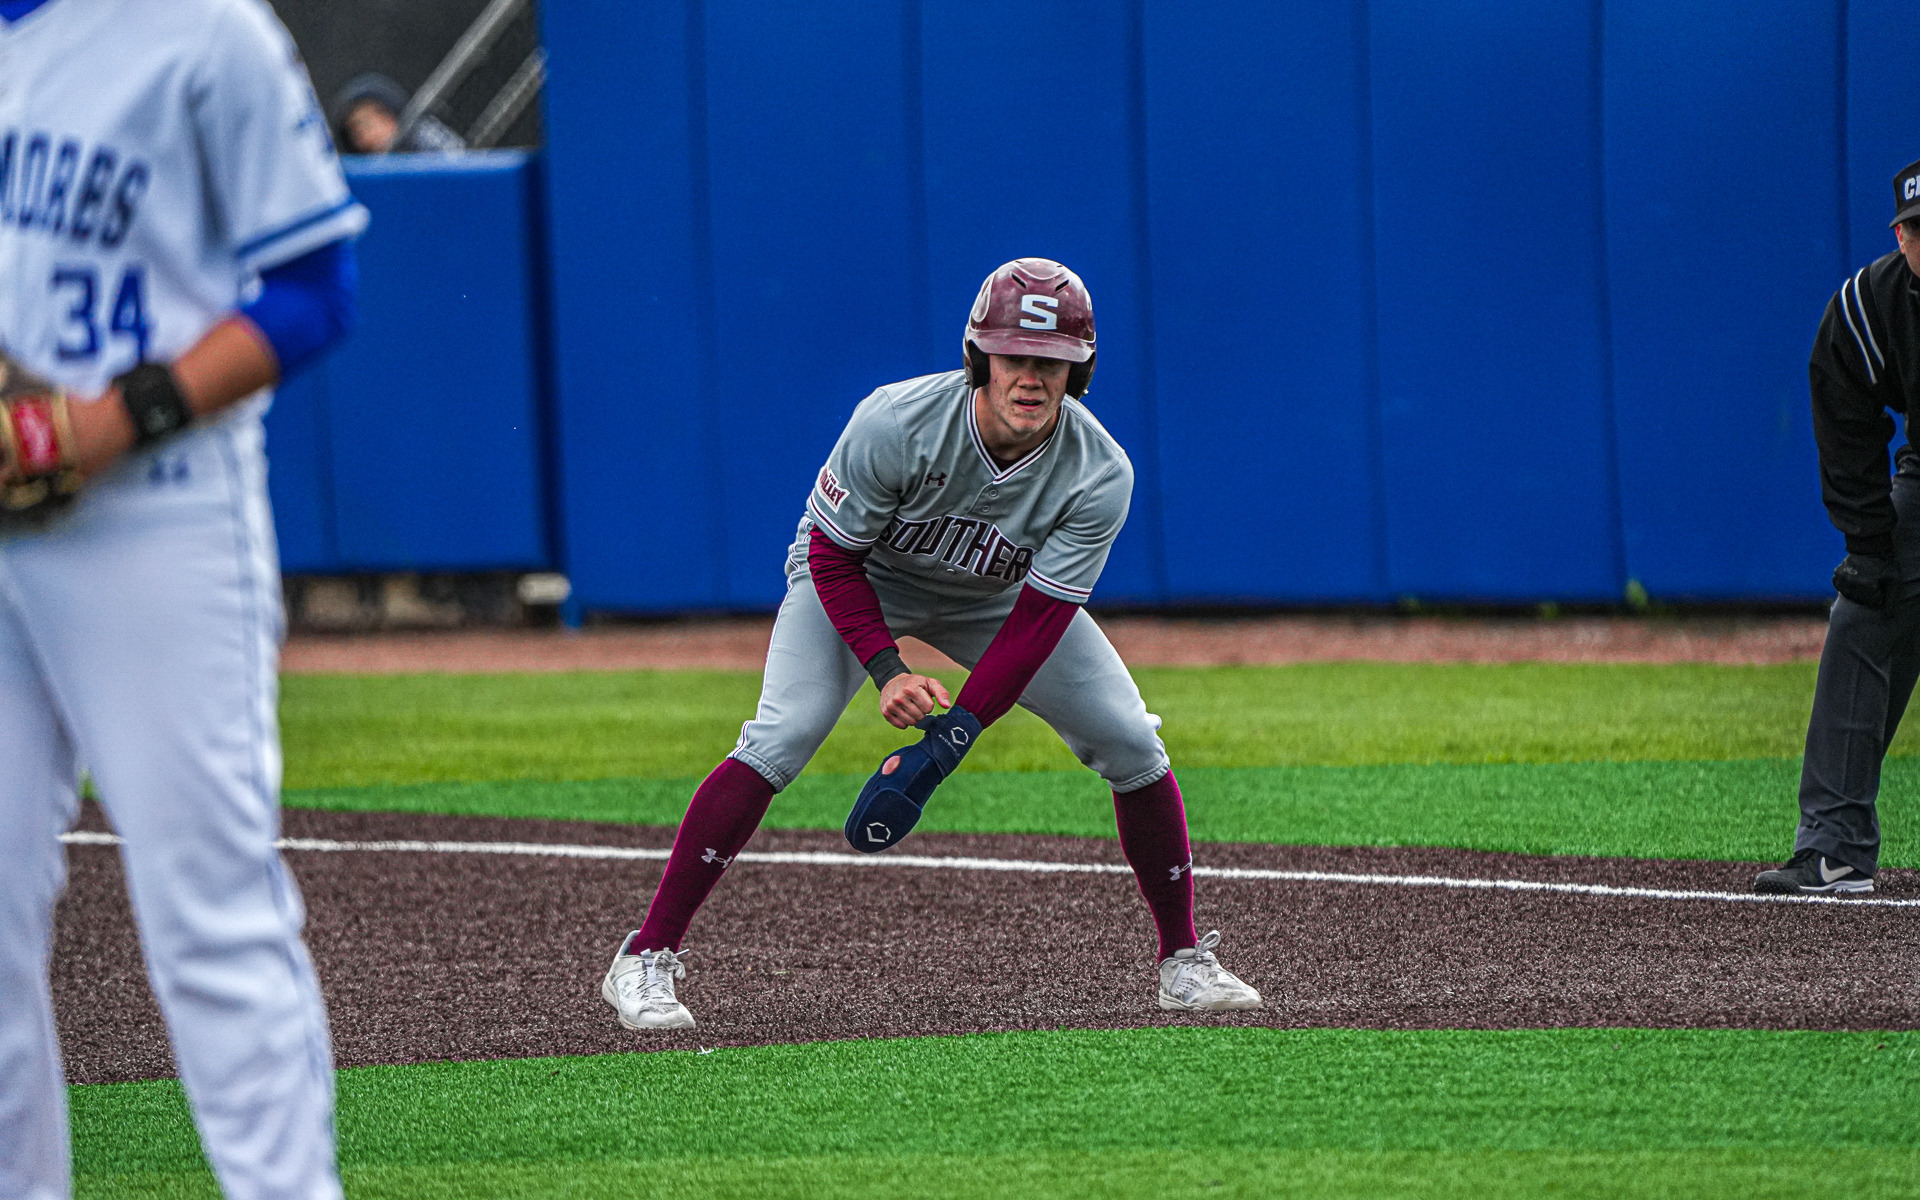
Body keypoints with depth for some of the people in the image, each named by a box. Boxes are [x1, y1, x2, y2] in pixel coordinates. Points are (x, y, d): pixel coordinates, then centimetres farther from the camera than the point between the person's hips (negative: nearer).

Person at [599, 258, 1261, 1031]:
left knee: (1130, 742, -8)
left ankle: (1184, 963, 9)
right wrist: (886, 671, -35)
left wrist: (953, 736, -35)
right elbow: (832, 556, -23)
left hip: (997, 602, 3)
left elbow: (1037, 621, -27)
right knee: (781, 737, -24)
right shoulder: (896, 425, -36)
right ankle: (645, 961, -21)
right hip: (862, 582, -3)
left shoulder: (1100, 476, -30)